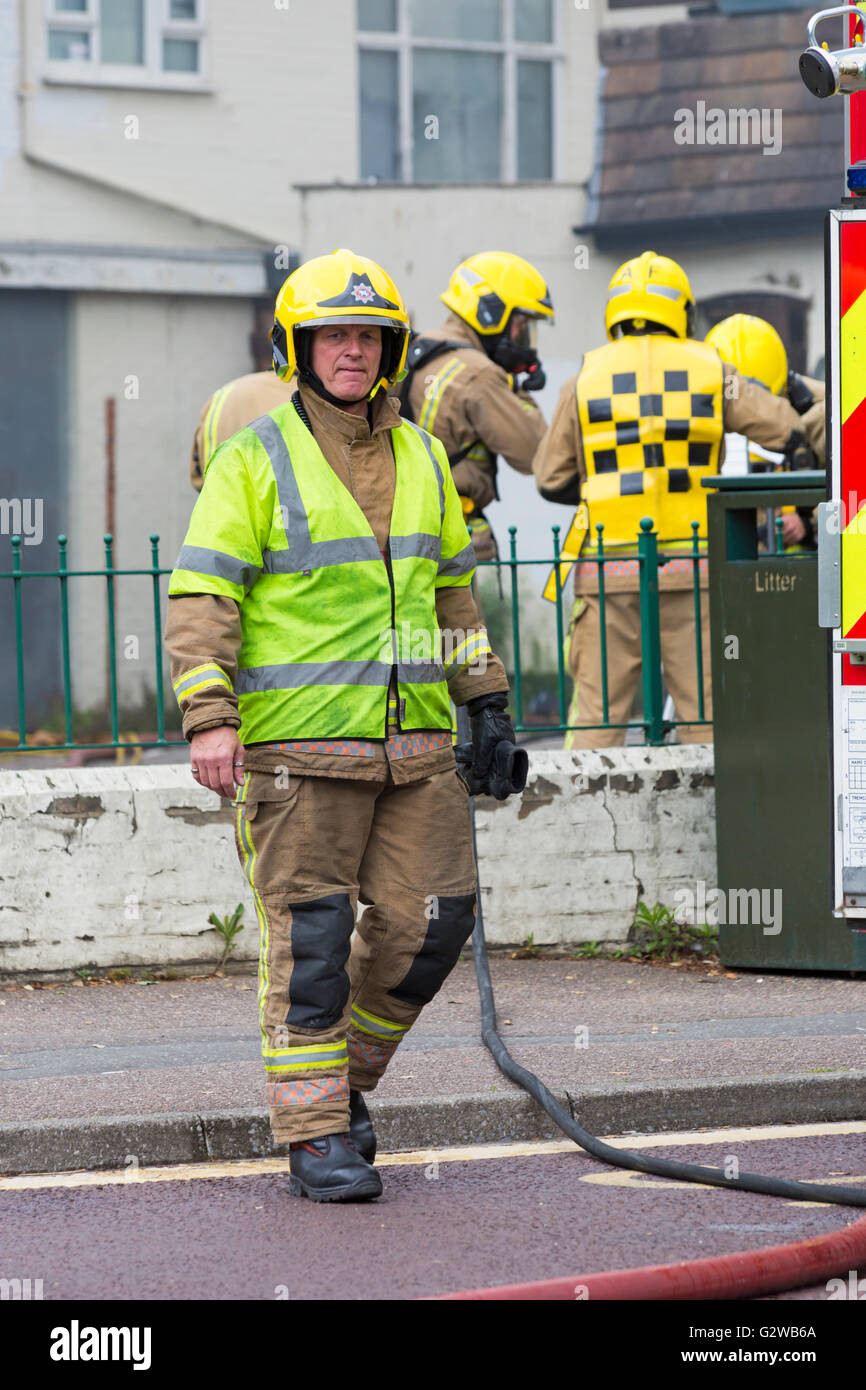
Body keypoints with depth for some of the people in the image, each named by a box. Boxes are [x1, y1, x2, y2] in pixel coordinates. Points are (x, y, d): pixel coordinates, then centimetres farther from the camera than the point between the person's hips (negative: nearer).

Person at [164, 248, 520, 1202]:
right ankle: (315, 1134, 3)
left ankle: (344, 1076, 23)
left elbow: (452, 588, 23)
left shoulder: (420, 460, 14)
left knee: (429, 920, 1)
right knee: (309, 935, -4)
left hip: (413, 742, 5)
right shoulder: (255, 460, -3)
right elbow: (201, 595, -7)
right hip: (299, 744, -5)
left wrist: (487, 702, 18)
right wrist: (208, 719, -17)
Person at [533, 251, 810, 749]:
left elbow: (551, 479, 8)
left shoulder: (586, 381, 4)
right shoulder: (709, 371, 3)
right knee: (704, 711, 4)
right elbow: (788, 430, 3)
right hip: (692, 570, 0)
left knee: (597, 716, 4)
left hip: (610, 571, 0)